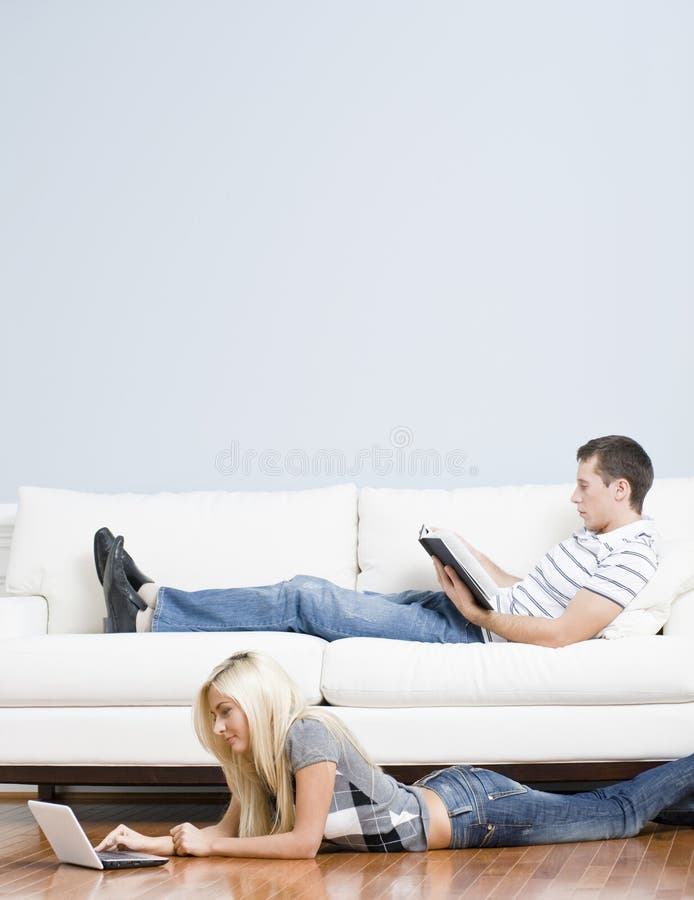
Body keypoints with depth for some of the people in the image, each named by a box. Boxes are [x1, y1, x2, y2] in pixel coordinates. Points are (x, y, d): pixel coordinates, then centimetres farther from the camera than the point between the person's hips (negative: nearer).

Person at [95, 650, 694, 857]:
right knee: (614, 814, 19)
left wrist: (209, 847, -24)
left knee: (619, 813, 7)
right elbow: (226, 831, 2)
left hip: (468, 809, -7)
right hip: (445, 798, 7)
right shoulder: (258, 756, -1)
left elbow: (304, 842, -28)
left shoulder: (306, 734, -27)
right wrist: (151, 842, -12)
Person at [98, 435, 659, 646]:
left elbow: (561, 633, -23)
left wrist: (480, 613, -19)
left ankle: (147, 617, -6)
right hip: (470, 610, 9)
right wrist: (474, 561, 12)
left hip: (473, 634, -9)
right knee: (309, 594, 3)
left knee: (305, 600, -12)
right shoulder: (595, 536, 18)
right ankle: (151, 598, 6)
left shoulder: (631, 553, -13)